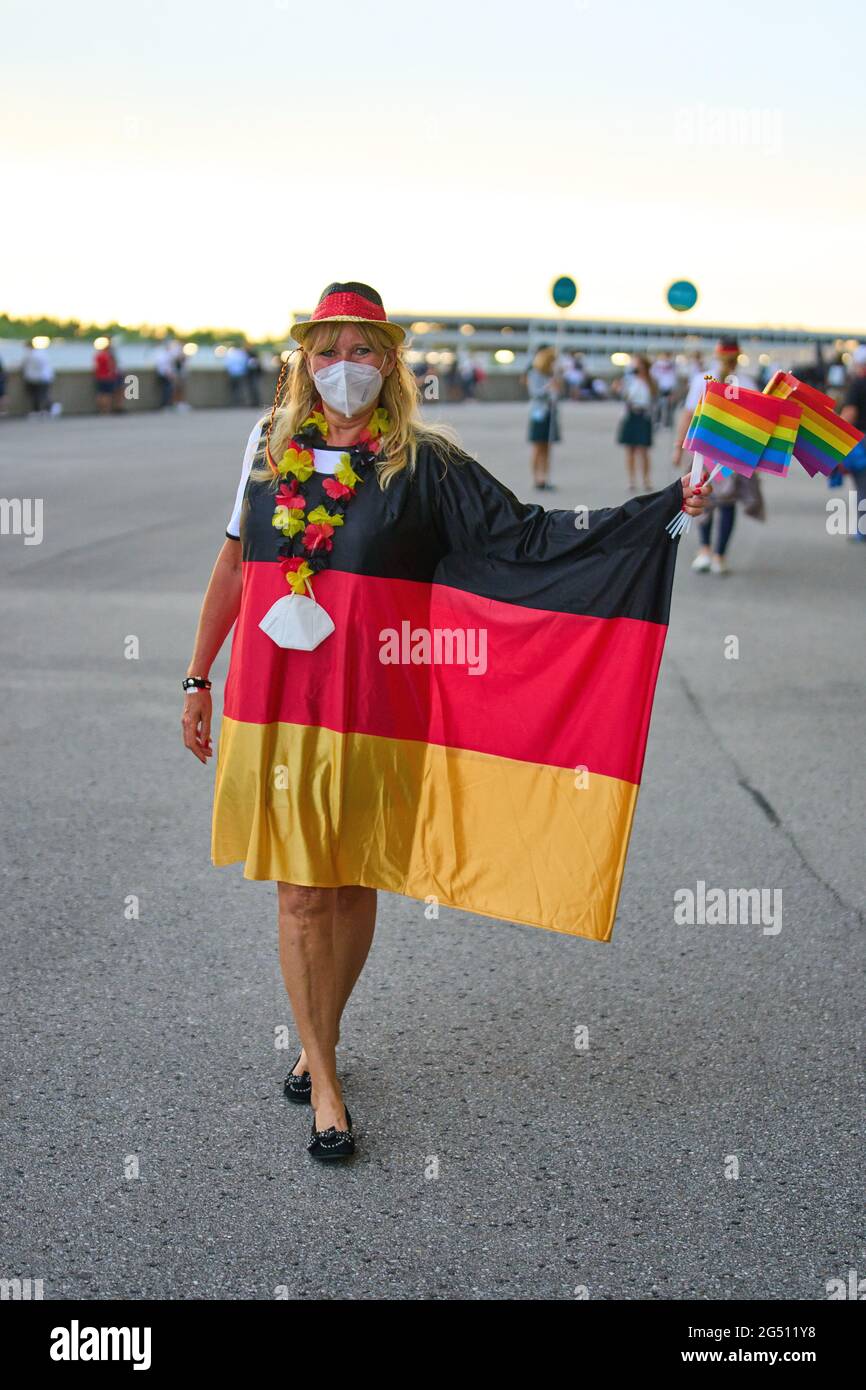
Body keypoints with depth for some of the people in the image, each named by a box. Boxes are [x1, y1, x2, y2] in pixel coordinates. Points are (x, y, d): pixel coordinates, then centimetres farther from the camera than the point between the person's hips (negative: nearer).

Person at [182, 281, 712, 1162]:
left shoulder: (422, 462, -3)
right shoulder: (270, 446, 6)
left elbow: (527, 537, -9)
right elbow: (233, 567, 13)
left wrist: (662, 508, -17)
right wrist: (199, 680, 13)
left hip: (370, 710, -1)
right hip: (271, 705, 2)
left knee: (352, 885, 9)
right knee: (299, 893, 4)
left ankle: (319, 1045, 33)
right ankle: (324, 1085, 16)